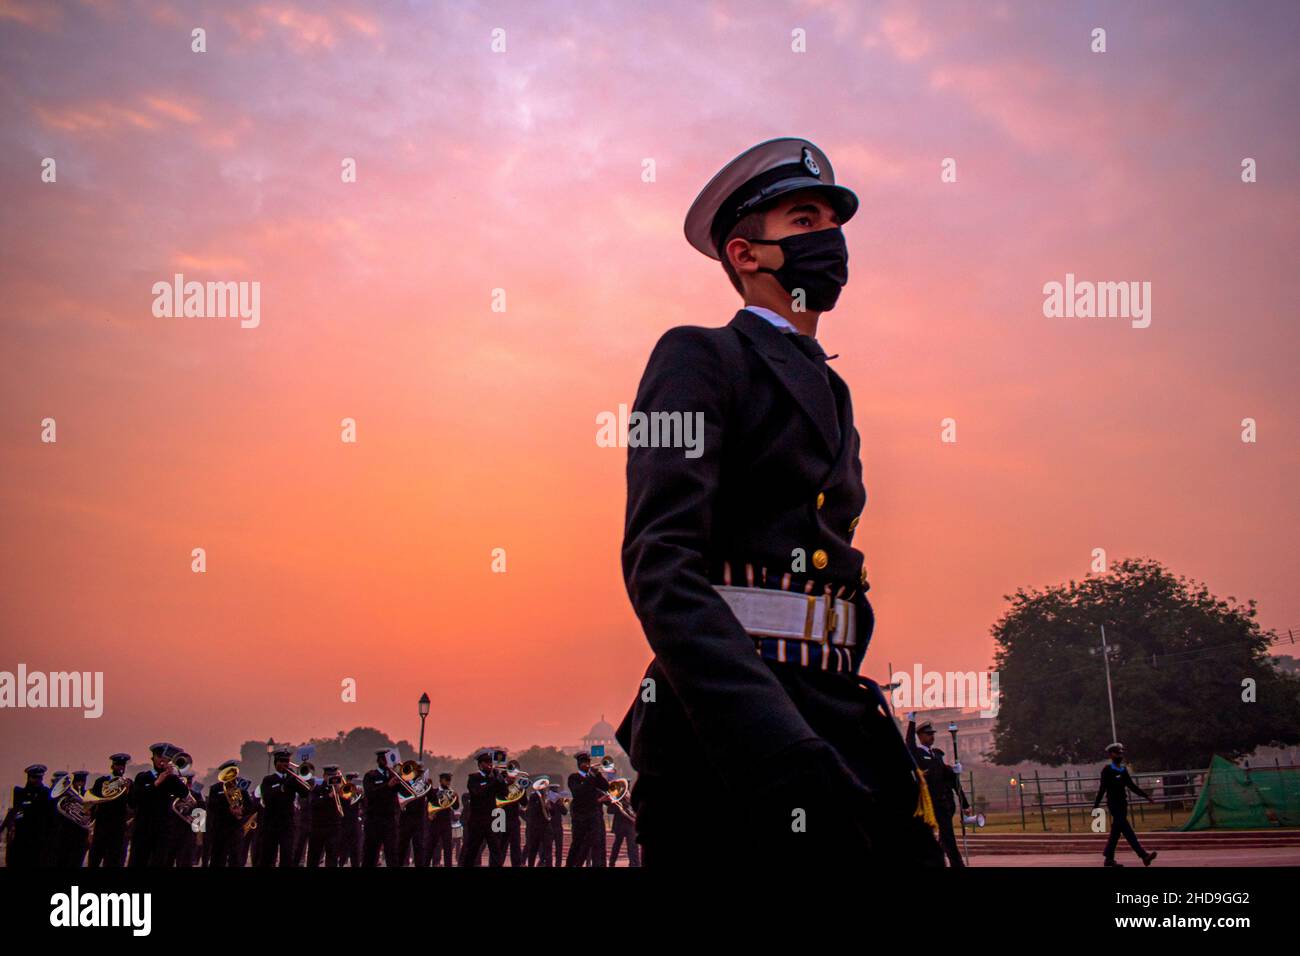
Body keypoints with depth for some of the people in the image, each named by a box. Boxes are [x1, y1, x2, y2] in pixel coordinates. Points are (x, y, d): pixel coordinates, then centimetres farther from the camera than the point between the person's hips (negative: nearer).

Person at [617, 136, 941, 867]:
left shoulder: (829, 394, 23)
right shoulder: (701, 359, -1)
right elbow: (660, 564, -15)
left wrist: (870, 726, 14)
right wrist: (783, 750, -27)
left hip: (833, 717, 7)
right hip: (728, 727, -7)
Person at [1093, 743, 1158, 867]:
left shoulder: (1124, 770, 12)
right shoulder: (1107, 770, -8)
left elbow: (1132, 785, 19)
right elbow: (1102, 788, -11)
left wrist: (1146, 796, 14)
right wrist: (1096, 805, -15)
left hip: (1123, 804, 8)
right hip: (1114, 804, -7)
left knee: (1116, 832, 9)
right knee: (1127, 830, -13)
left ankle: (1108, 858, 15)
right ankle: (1143, 856, -22)